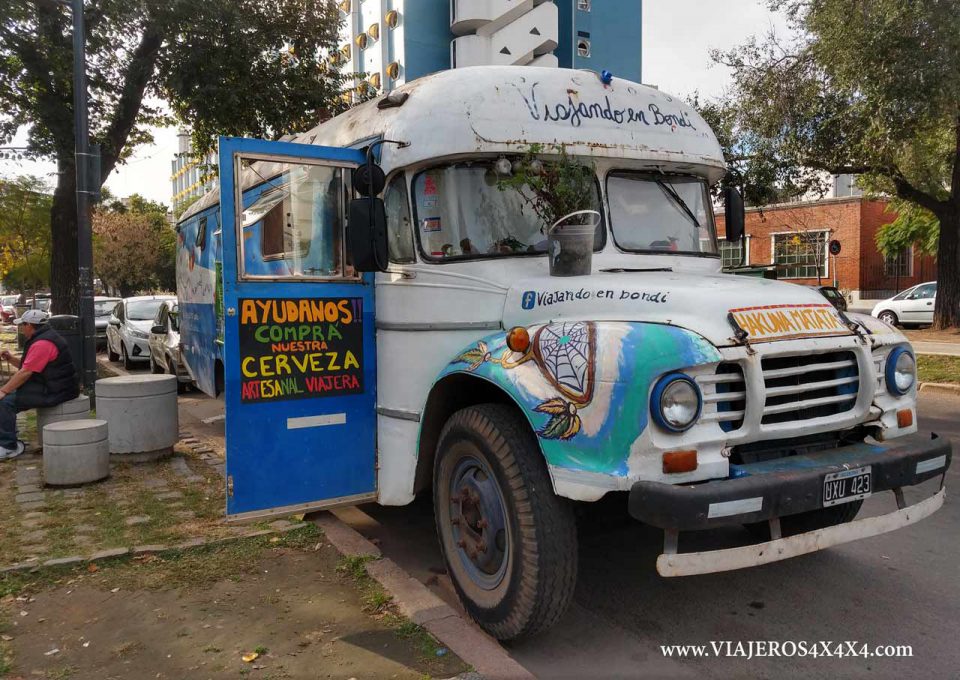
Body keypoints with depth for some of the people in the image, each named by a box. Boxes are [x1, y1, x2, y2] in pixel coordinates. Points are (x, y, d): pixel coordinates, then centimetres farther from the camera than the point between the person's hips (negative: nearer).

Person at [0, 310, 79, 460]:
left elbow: (26, 373, -21)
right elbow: (27, 367, 24)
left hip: (55, 391, -11)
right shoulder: (42, 338, 18)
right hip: (52, 386, 11)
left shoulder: (42, 343, -18)